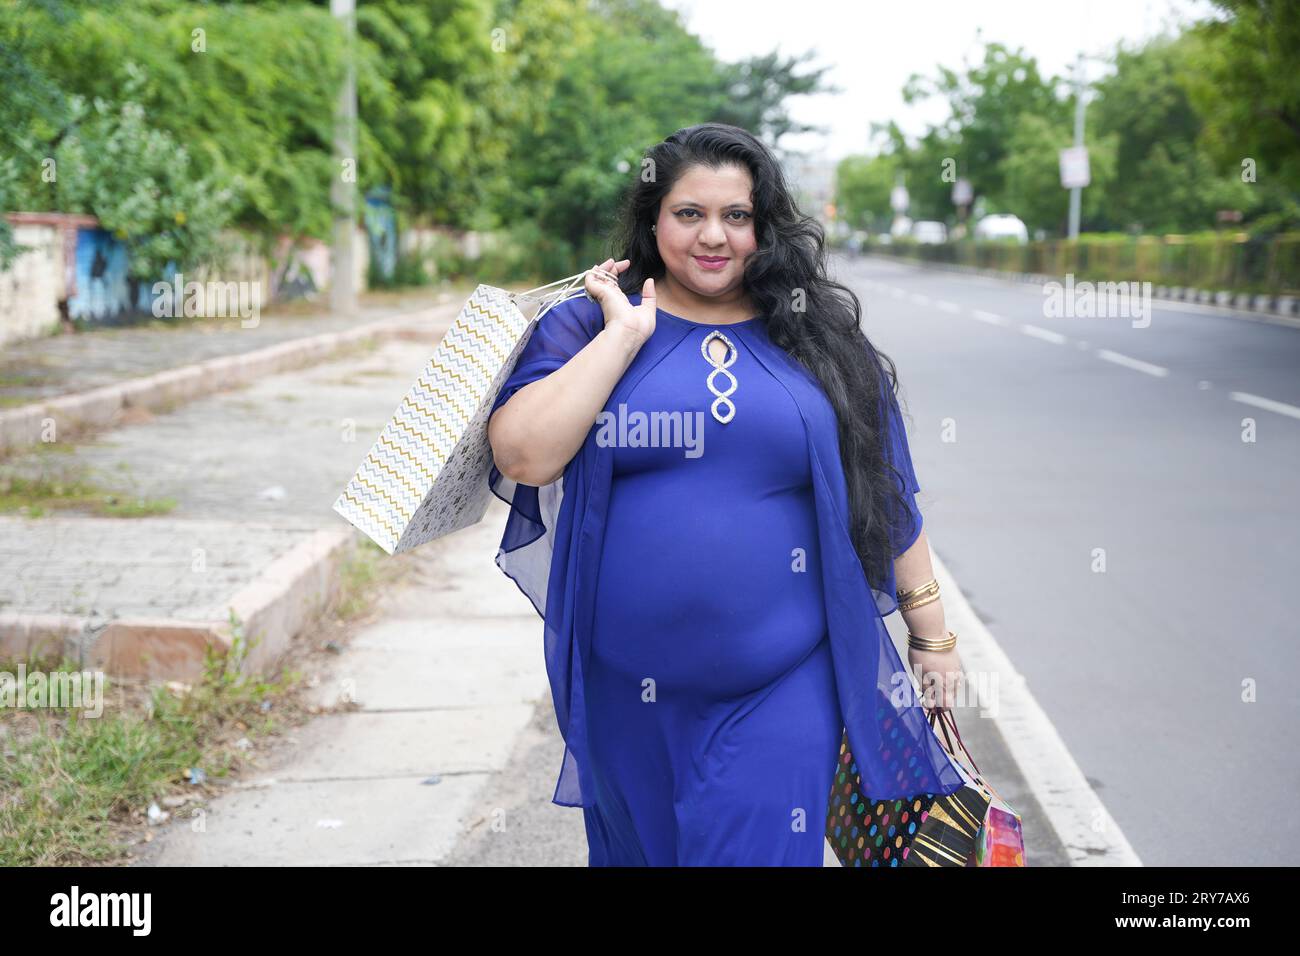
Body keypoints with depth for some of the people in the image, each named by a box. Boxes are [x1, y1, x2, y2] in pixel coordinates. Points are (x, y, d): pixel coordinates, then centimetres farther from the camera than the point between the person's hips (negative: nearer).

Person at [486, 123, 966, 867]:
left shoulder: (816, 338, 4)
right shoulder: (586, 326, 2)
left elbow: (888, 499, 9)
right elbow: (523, 456, -15)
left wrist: (932, 634, 10)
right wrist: (626, 333, -12)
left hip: (781, 691, -1)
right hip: (630, 691, 1)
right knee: (639, 848, 18)